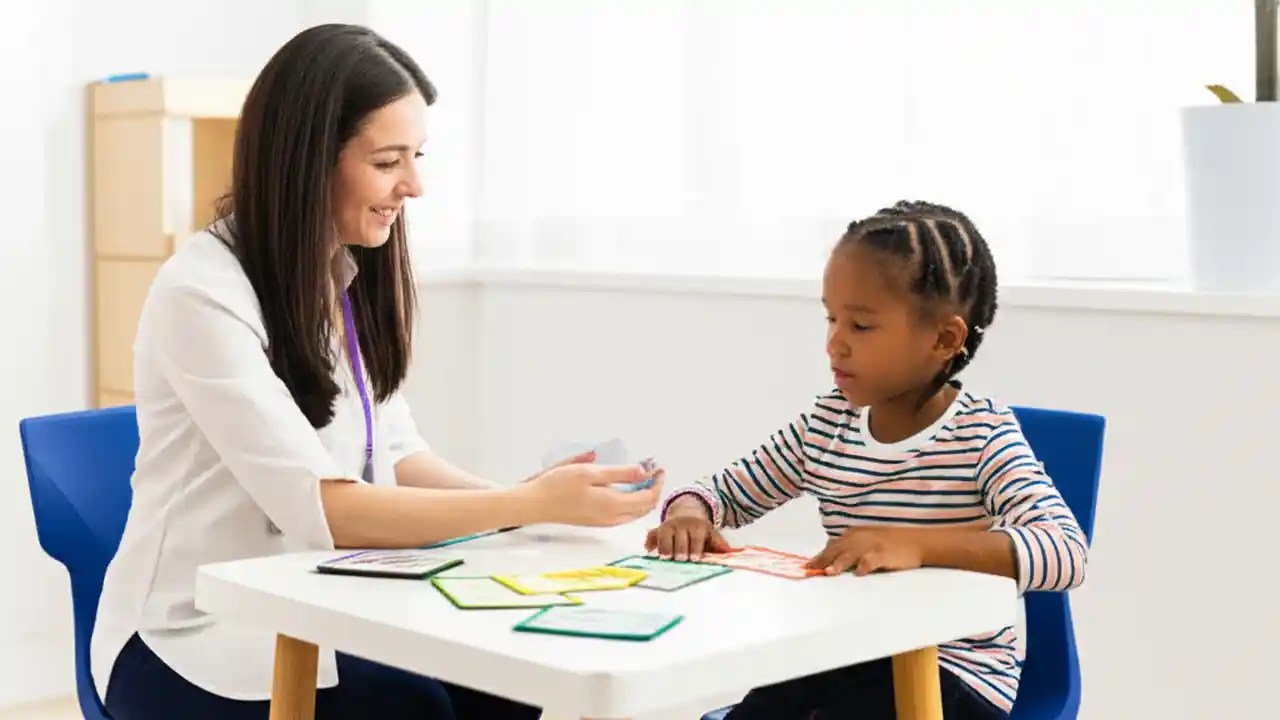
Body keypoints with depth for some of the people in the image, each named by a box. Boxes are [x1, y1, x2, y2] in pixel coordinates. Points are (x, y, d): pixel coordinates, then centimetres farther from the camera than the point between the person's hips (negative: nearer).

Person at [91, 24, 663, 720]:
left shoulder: (352, 275, 6)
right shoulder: (202, 295, -20)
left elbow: (395, 454, 5)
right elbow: (319, 508, -26)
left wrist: (525, 496, -14)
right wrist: (534, 503, -29)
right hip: (200, 639, -6)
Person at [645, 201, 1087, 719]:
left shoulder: (983, 436, -13)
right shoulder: (826, 425, 3)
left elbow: (1067, 554, -27)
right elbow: (727, 492, 16)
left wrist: (918, 544, -40)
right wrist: (689, 513, -11)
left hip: (955, 676, -4)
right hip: (849, 657, 5)